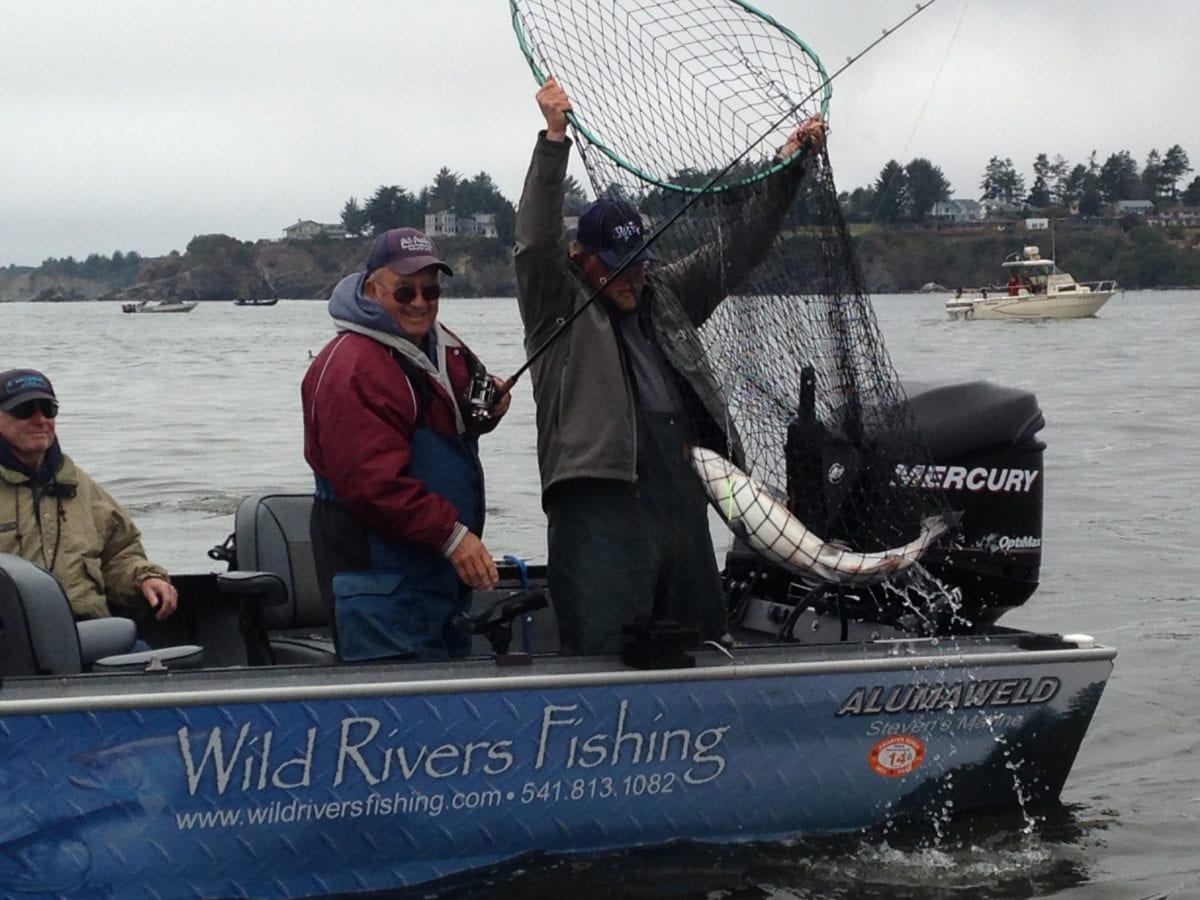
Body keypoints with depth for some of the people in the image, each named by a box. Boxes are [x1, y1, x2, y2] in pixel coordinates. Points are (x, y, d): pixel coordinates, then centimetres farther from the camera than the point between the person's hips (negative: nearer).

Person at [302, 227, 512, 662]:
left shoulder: (441, 345, 12)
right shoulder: (349, 369, -19)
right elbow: (373, 480, -26)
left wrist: (486, 409, 5)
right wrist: (452, 536, -28)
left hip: (445, 570, 10)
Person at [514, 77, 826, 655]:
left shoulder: (666, 298, 20)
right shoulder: (558, 306, 3)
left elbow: (738, 251, 21)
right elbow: (535, 241, -13)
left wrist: (790, 169, 16)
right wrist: (554, 138, -20)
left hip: (682, 506, 7)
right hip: (600, 505, -7)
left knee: (701, 647, 11)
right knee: (601, 657, -11)